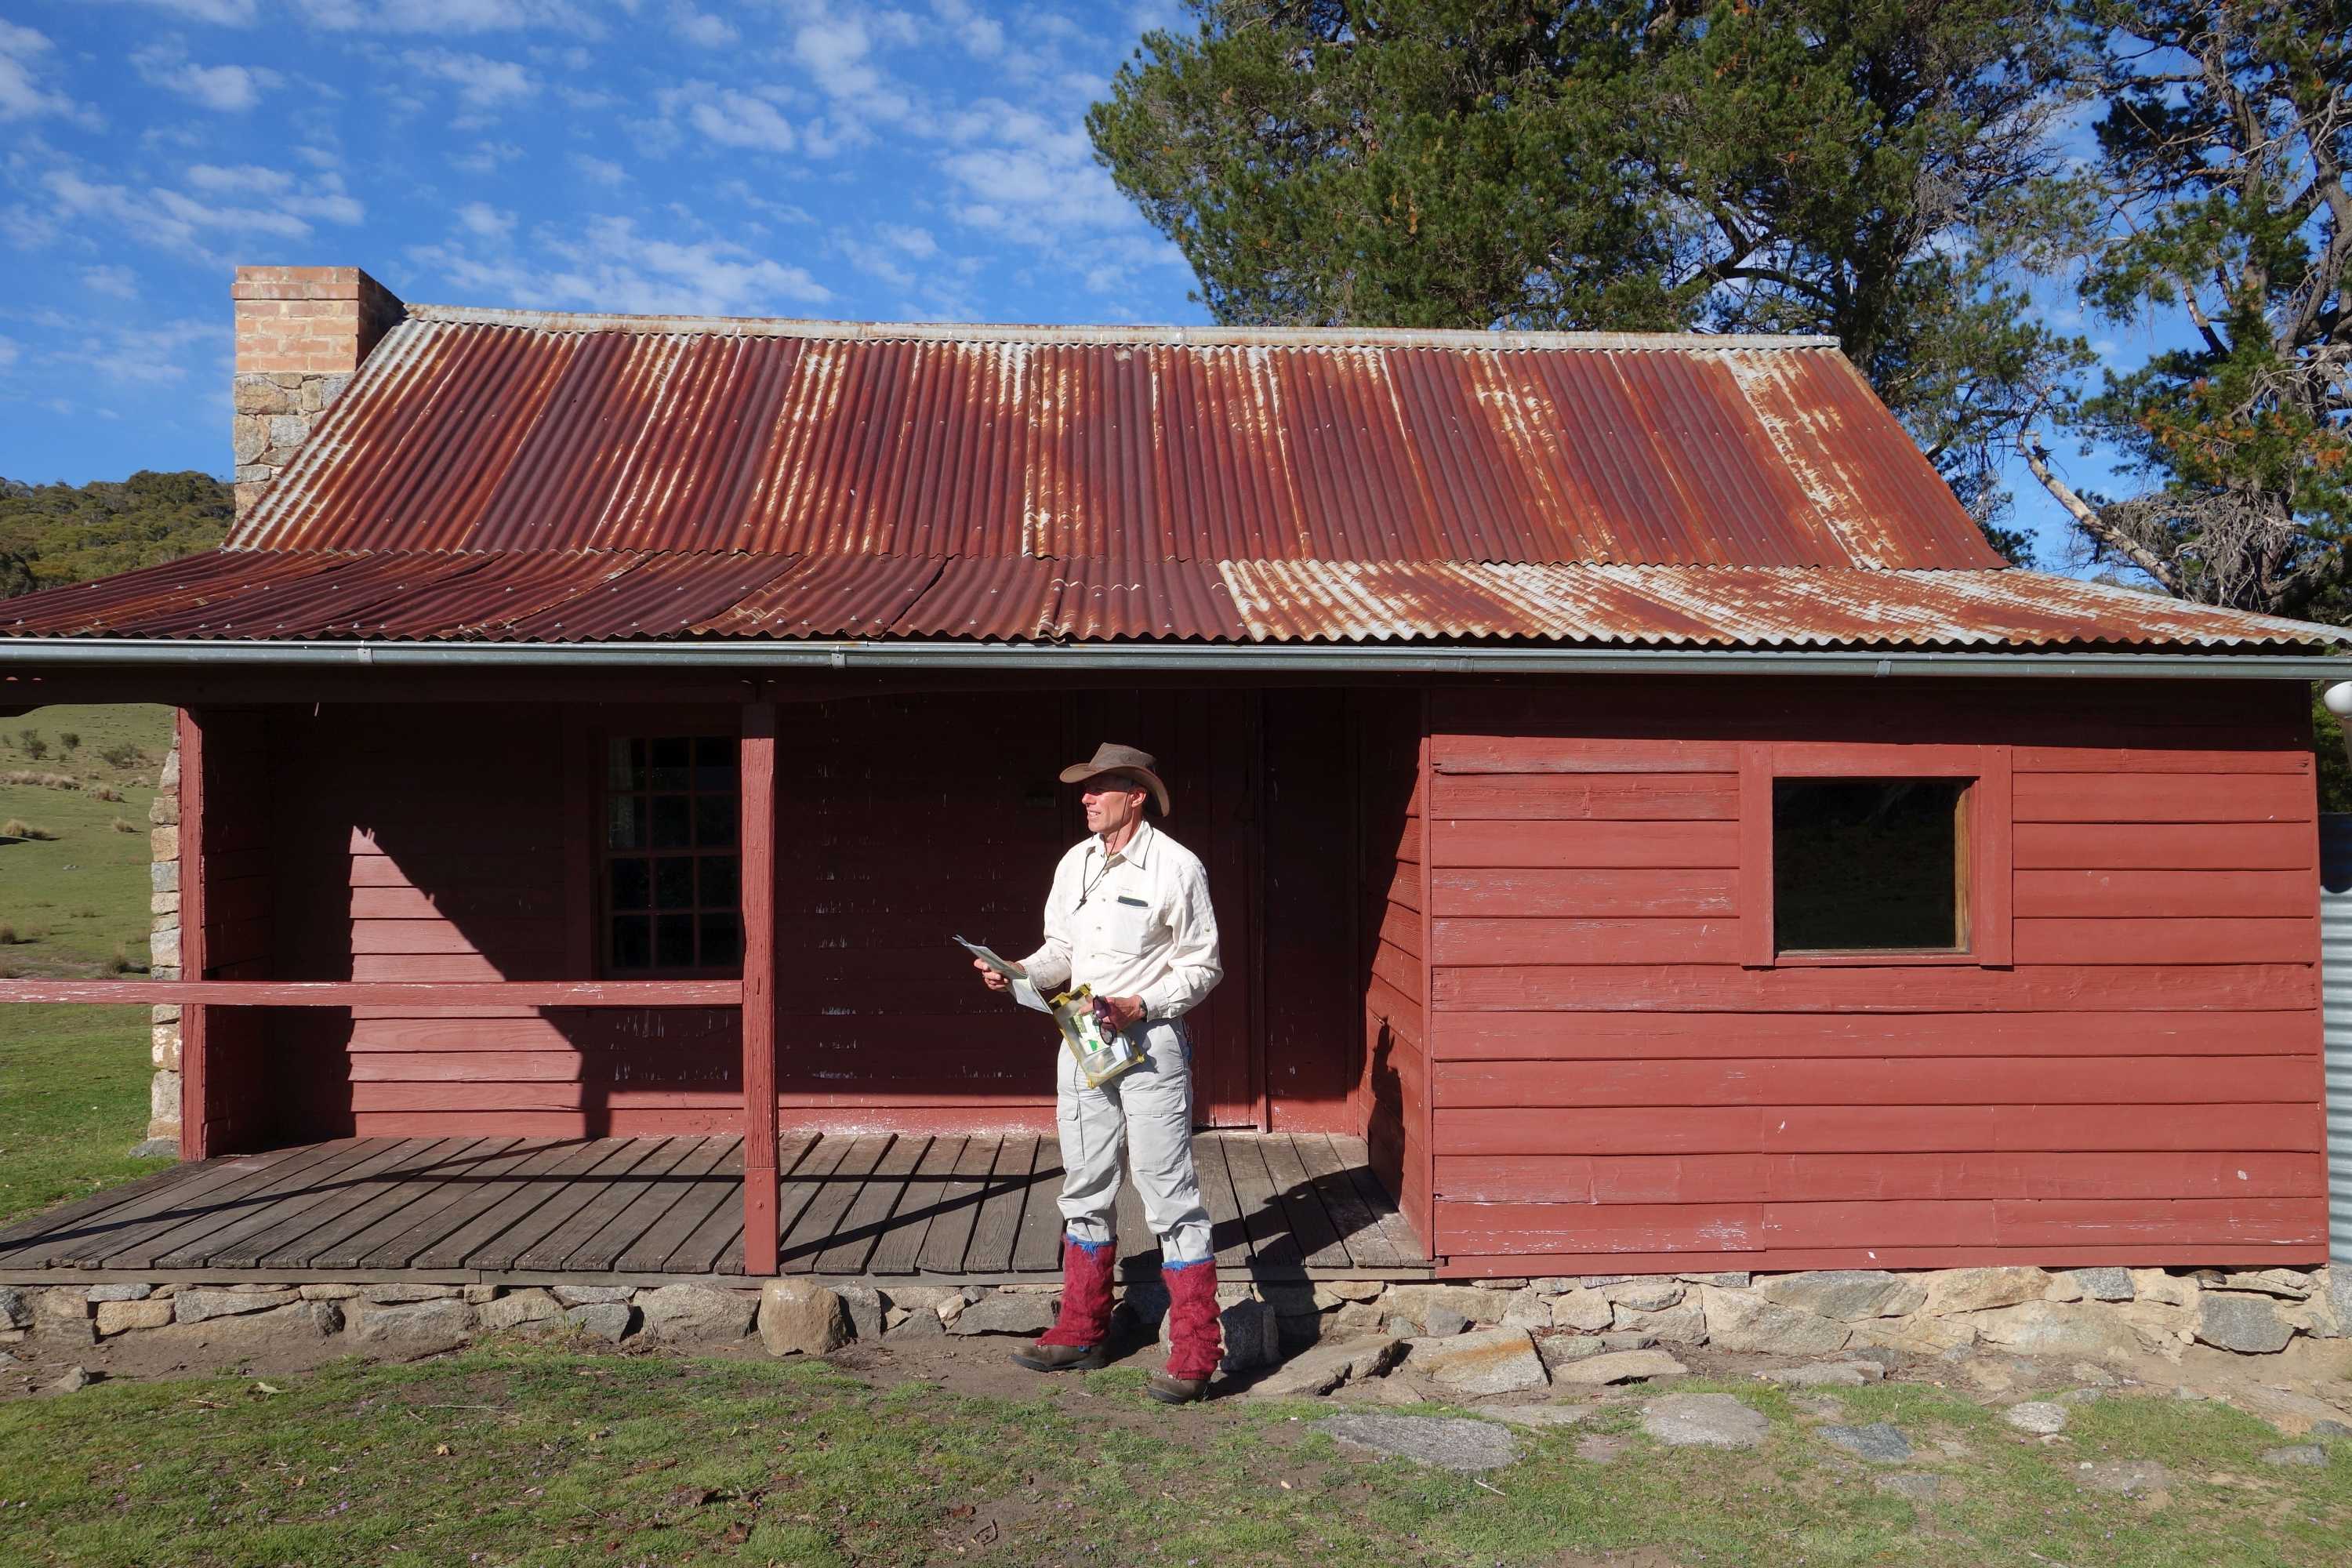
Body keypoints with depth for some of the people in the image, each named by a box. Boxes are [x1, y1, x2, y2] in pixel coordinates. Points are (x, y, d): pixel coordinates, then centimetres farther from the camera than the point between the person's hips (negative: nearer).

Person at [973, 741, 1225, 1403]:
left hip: (1150, 1043, -6)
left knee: (1171, 1195, -5)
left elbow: (1202, 966, -7)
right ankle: (1082, 1331, 27)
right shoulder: (1075, 863, 10)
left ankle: (1195, 1354, 2)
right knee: (1085, 1191, 14)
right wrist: (1016, 974, -2)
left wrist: (1140, 1006, -19)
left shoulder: (1176, 867, -9)